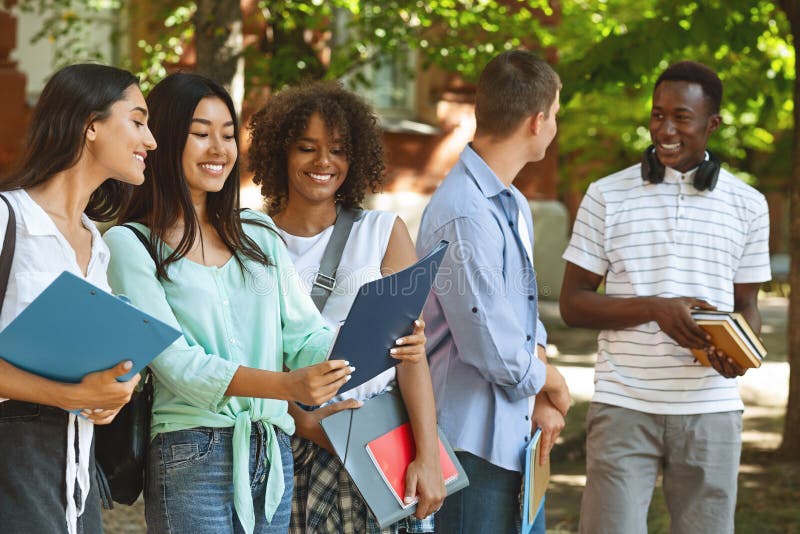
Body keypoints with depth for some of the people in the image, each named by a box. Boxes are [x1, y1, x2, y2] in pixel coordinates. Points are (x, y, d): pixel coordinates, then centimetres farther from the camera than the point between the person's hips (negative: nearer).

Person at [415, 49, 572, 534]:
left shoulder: (514, 205, 12)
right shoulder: (464, 217, -21)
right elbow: (492, 347, -22)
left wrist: (542, 402, 3)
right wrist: (550, 383, -3)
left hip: (516, 435, 9)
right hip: (476, 443, -9)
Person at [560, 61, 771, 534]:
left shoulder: (747, 205, 7)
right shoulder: (607, 197, 2)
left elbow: (747, 305, 13)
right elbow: (573, 304, 1)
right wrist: (656, 309, -16)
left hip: (711, 409, 1)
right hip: (625, 406, -1)